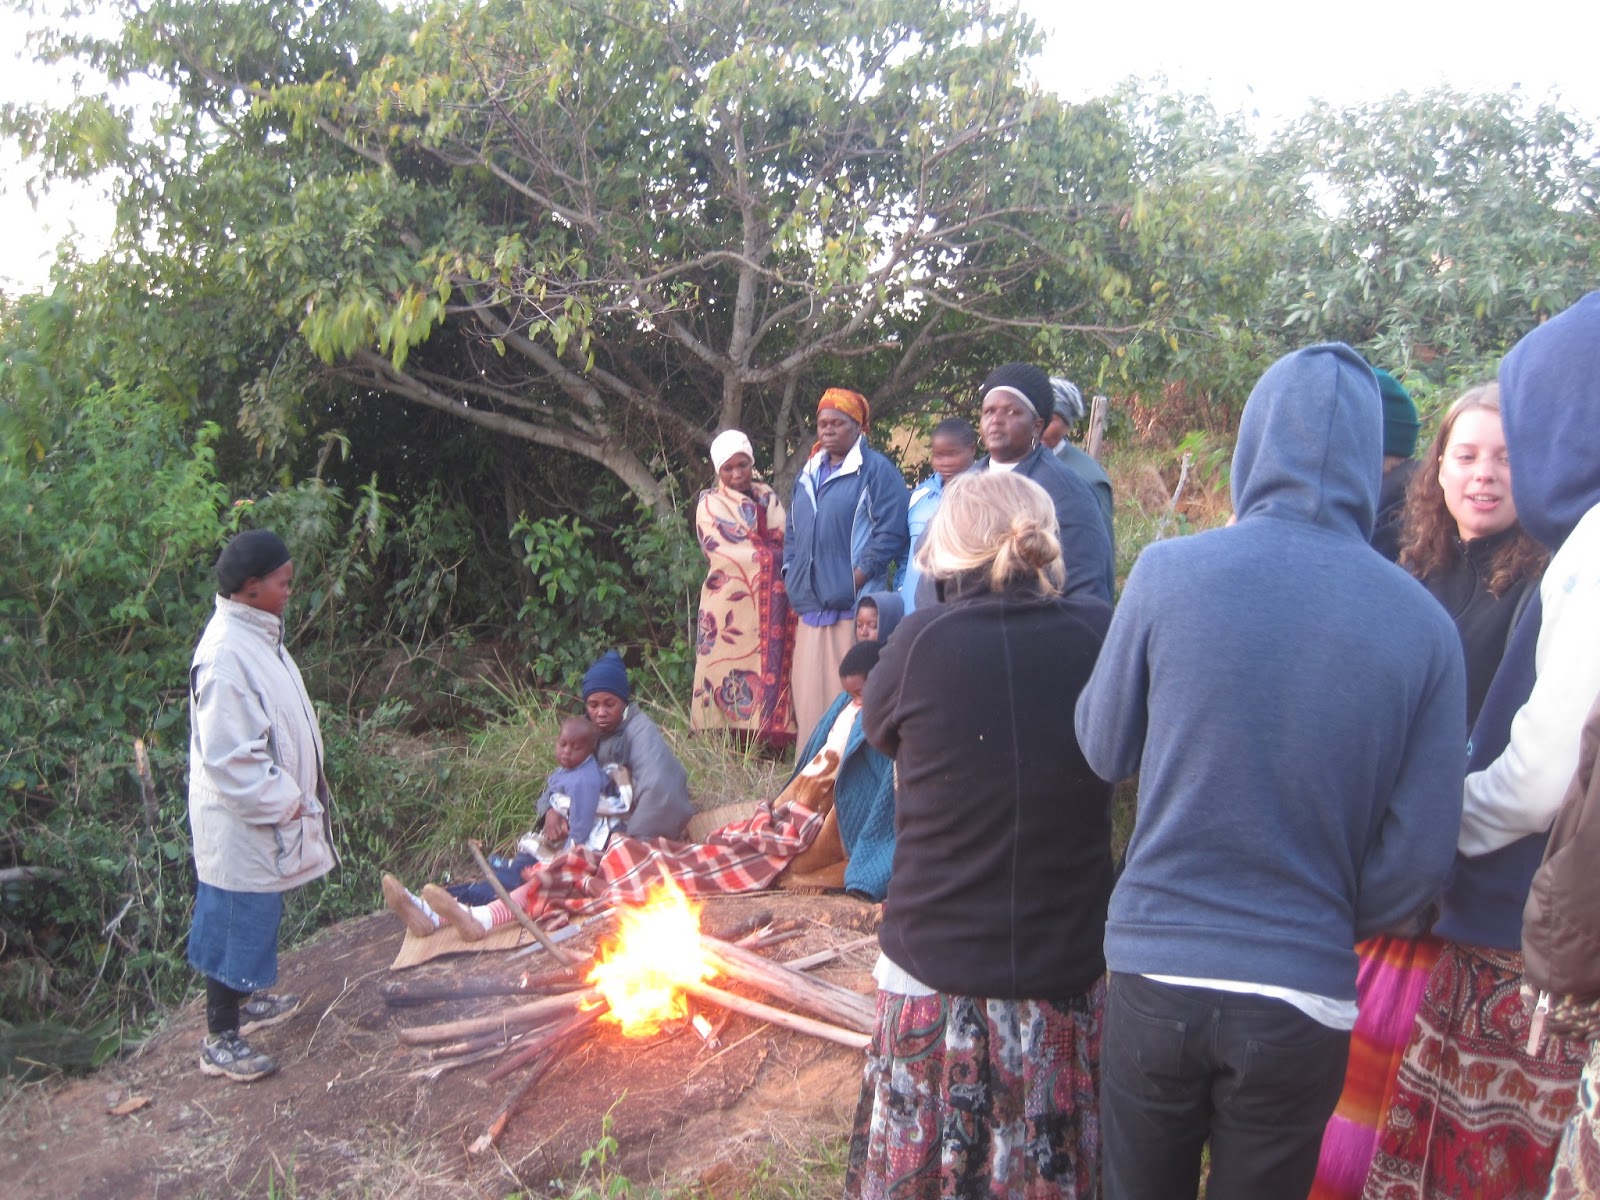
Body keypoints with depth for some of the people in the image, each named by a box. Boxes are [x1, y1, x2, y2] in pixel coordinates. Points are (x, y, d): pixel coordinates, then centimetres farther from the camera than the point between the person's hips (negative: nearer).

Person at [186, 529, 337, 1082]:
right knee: (238, 923, 3)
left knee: (255, 918, 24)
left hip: (268, 812, 10)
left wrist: (291, 797, 14)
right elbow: (228, 757, -27)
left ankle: (244, 1000, 42)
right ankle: (220, 1040, 17)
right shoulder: (226, 654, -26)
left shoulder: (257, 634, 5)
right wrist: (283, 803, -18)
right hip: (242, 822, -9)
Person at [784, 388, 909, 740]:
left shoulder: (876, 470, -3)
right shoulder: (809, 473, 20)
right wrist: (791, 574, 13)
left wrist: (857, 578, -14)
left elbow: (889, 533, -11)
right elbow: (793, 531, 27)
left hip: (854, 605, -7)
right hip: (812, 605, 7)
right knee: (809, 693, 8)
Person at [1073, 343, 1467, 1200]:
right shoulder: (1421, 623, -9)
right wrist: (1337, 926, 13)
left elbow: (1104, 751, 1)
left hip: (1154, 970, 0)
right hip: (1303, 994, 1)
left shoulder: (1169, 571, -12)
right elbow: (1419, 853, -5)